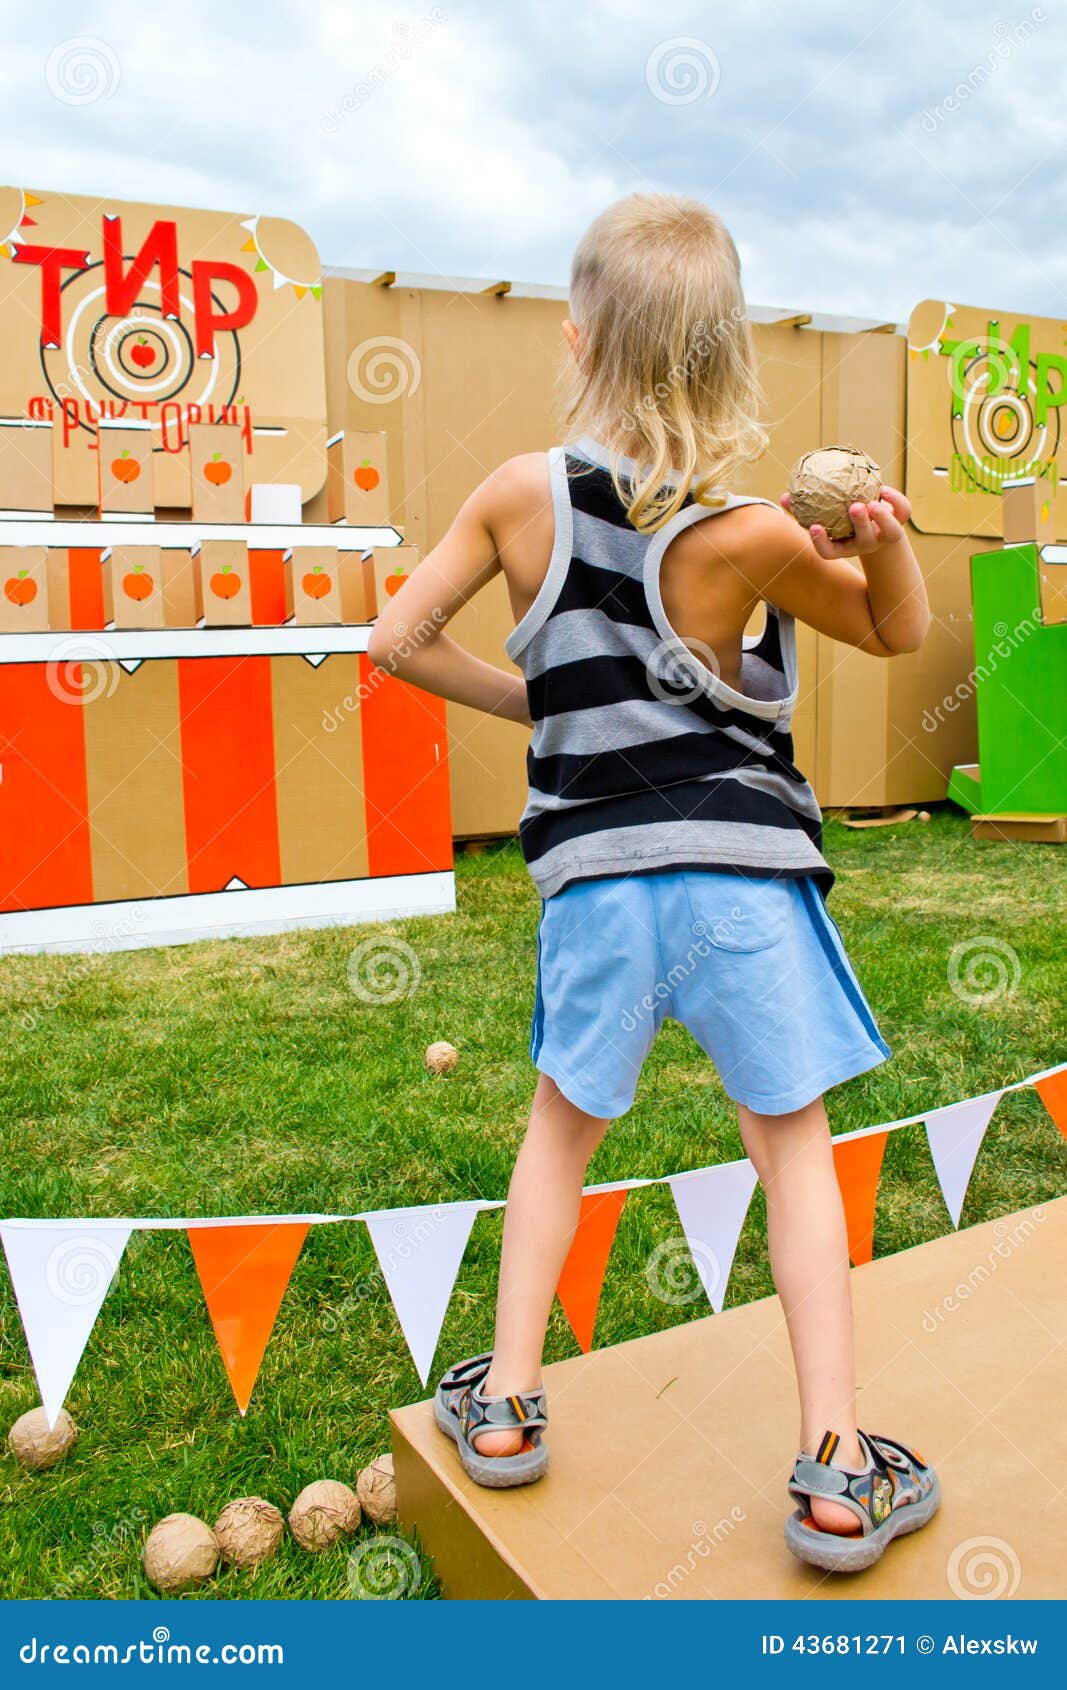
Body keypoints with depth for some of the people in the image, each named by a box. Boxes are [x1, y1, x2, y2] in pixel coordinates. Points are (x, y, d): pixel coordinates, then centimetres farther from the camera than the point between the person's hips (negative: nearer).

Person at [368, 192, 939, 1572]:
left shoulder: (519, 494, -4)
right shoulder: (750, 535, -10)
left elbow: (397, 641, 3)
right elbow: (899, 632, 5)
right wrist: (884, 538, -14)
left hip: (594, 876, 2)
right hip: (744, 874, -1)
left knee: (562, 1126, 22)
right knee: (794, 1151, 12)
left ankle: (506, 1403, 29)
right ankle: (837, 1473, 18)